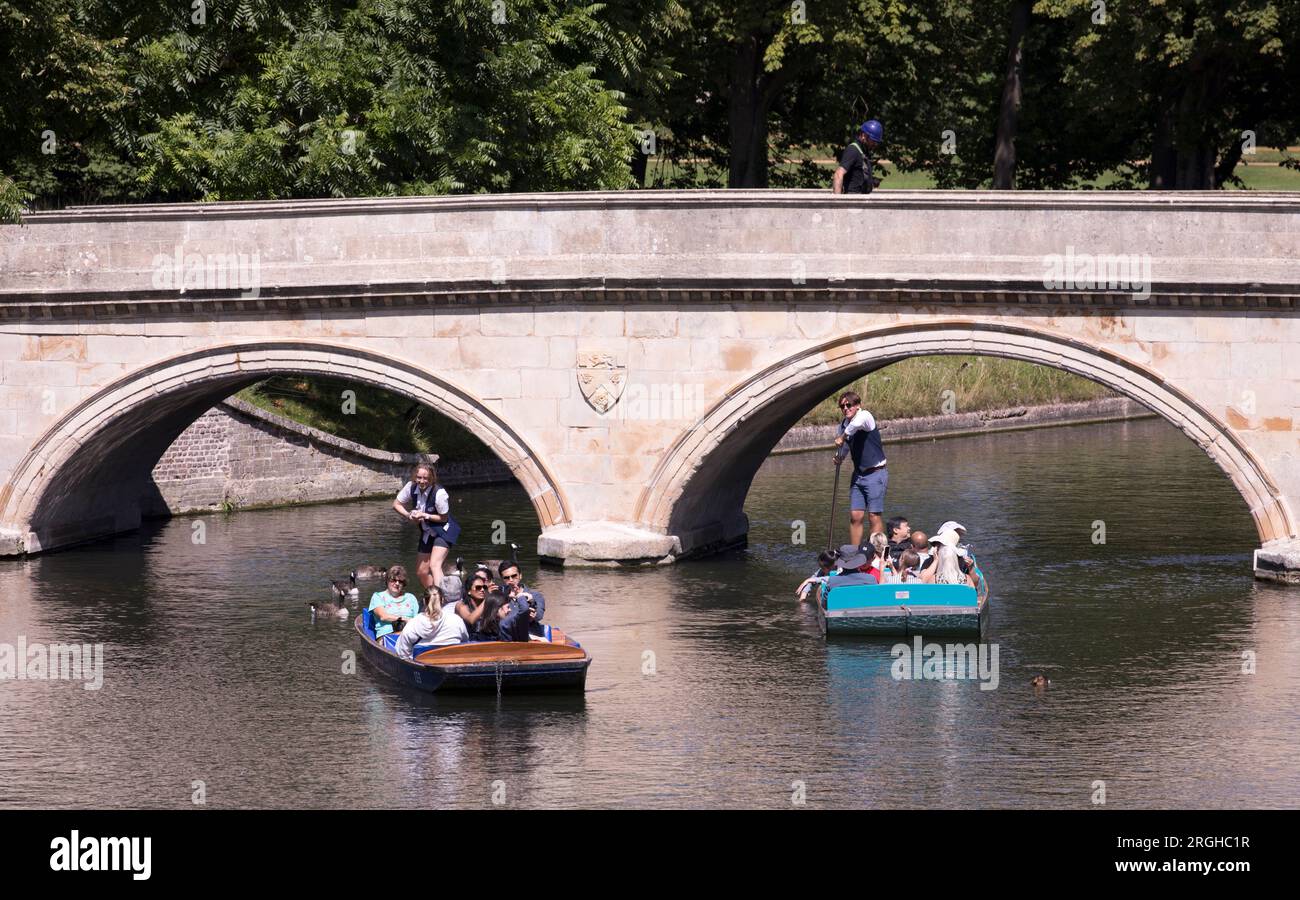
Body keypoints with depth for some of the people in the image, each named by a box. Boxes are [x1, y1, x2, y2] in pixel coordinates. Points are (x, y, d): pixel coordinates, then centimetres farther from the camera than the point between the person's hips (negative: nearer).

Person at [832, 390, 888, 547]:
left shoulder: (865, 416, -14)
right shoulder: (844, 425, 7)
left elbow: (857, 423, -39)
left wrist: (842, 437, -26)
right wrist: (839, 457, 3)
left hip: (875, 474, -7)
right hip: (858, 475, 7)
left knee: (875, 516, -7)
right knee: (855, 516, 3)